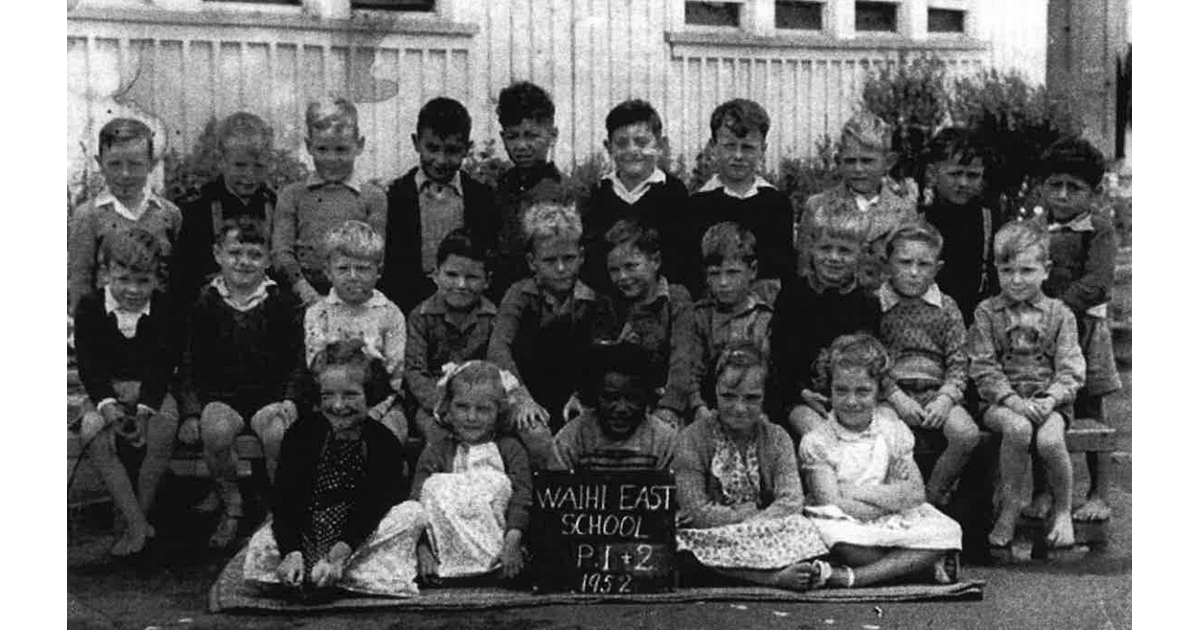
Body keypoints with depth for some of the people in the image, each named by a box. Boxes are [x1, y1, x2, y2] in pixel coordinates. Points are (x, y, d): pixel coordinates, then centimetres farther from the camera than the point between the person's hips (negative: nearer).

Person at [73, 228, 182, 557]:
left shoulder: (164, 308, -6)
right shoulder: (90, 307, -4)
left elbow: (164, 364, -10)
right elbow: (88, 363, -8)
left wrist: (144, 408, -25)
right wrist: (107, 405, -25)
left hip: (152, 389, -1)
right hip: (106, 390, 1)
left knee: (166, 422, -34)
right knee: (92, 431, -30)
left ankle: (142, 509, -17)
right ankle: (136, 523, -28)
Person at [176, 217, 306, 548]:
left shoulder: (282, 302, 4)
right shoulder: (205, 304, 5)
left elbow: (298, 360, 6)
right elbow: (189, 365, 6)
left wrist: (290, 400, -10)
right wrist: (190, 412, -6)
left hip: (270, 394, -1)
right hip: (220, 395, 1)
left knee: (278, 433, -31)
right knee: (216, 431, -32)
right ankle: (230, 505, -8)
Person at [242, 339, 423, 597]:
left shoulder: (383, 442, -9)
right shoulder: (302, 433, -5)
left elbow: (372, 507, -20)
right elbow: (285, 499, -15)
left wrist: (339, 554, -38)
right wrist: (292, 552, -34)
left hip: (360, 537, 0)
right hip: (303, 535, 0)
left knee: (411, 515, -26)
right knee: (261, 545, -28)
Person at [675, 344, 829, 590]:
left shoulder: (777, 438, 6)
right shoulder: (693, 438, -3)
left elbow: (792, 501, -8)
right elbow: (695, 511, -12)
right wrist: (748, 515, -12)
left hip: (767, 536, 2)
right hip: (712, 538, -2)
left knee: (799, 526, -26)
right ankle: (777, 576, -40)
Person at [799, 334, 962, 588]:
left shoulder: (894, 432, 7)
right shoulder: (816, 441, -3)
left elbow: (915, 493, -4)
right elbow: (832, 507, -14)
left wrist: (855, 492, -13)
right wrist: (893, 499, -11)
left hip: (889, 529, 4)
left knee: (947, 533, -22)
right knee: (834, 534, -39)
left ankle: (850, 577, -30)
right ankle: (915, 563, -22)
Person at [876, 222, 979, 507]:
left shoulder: (946, 308, 10)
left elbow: (958, 363, 6)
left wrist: (945, 399, -12)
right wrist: (897, 398, -15)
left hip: (936, 391, 2)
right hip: (892, 392, -2)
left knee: (967, 434, -25)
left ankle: (933, 497, -4)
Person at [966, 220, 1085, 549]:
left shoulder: (1059, 314, 7)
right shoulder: (987, 313, 5)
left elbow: (1070, 371, 1)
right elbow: (983, 368, -2)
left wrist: (1049, 400, -17)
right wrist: (1013, 400, -16)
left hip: (1048, 401, 0)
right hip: (1002, 402, 0)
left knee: (1050, 439, -31)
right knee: (1017, 429, -35)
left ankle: (1063, 512, -5)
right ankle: (1009, 507, -18)